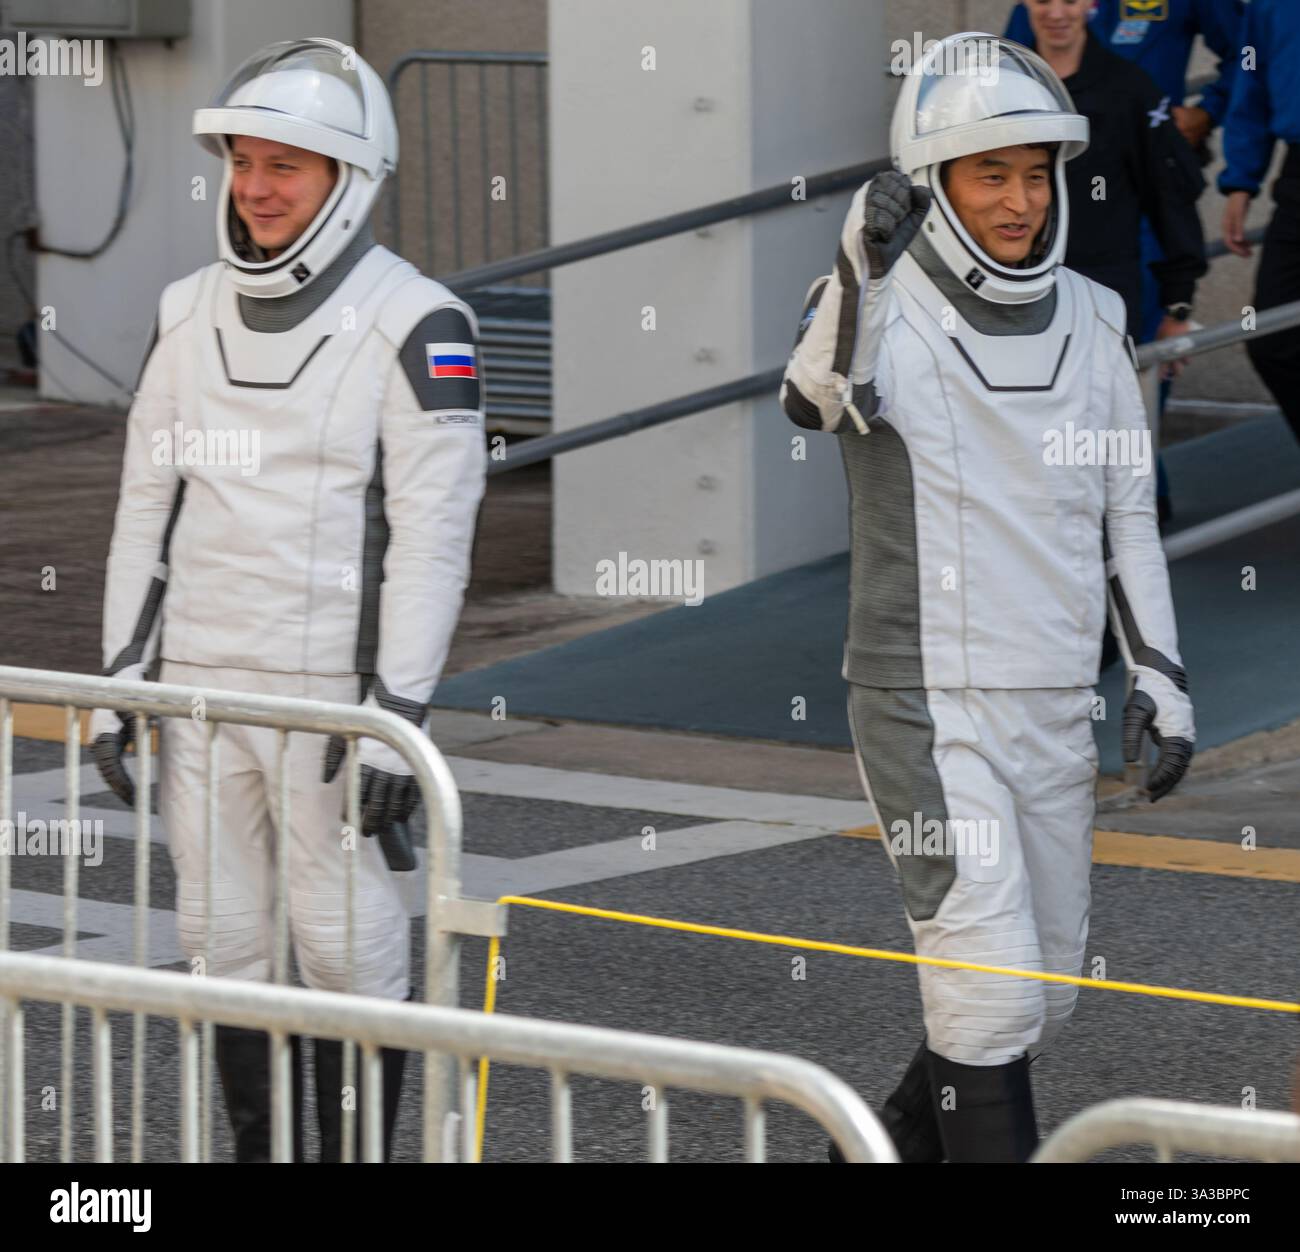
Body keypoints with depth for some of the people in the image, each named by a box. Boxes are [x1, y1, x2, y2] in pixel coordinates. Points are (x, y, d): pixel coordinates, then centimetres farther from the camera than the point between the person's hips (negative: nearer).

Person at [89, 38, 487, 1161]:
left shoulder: (414, 325, -9)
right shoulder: (190, 315, 9)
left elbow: (433, 534, -12)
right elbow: (147, 507, 13)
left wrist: (399, 713, -17)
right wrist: (120, 680, 8)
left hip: (333, 688, -6)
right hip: (198, 686, 6)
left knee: (349, 944, 0)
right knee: (224, 939, 10)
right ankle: (262, 1152, 20)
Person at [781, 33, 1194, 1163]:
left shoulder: (1091, 321, 8)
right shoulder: (884, 308, -9)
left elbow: (1128, 510, 16)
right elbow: (814, 400, -32)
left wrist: (1160, 674, 10)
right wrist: (861, 270, -48)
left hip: (1054, 709, 6)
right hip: (925, 701, -6)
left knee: (1043, 994, 15)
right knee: (992, 988, -13)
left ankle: (890, 1148, 36)